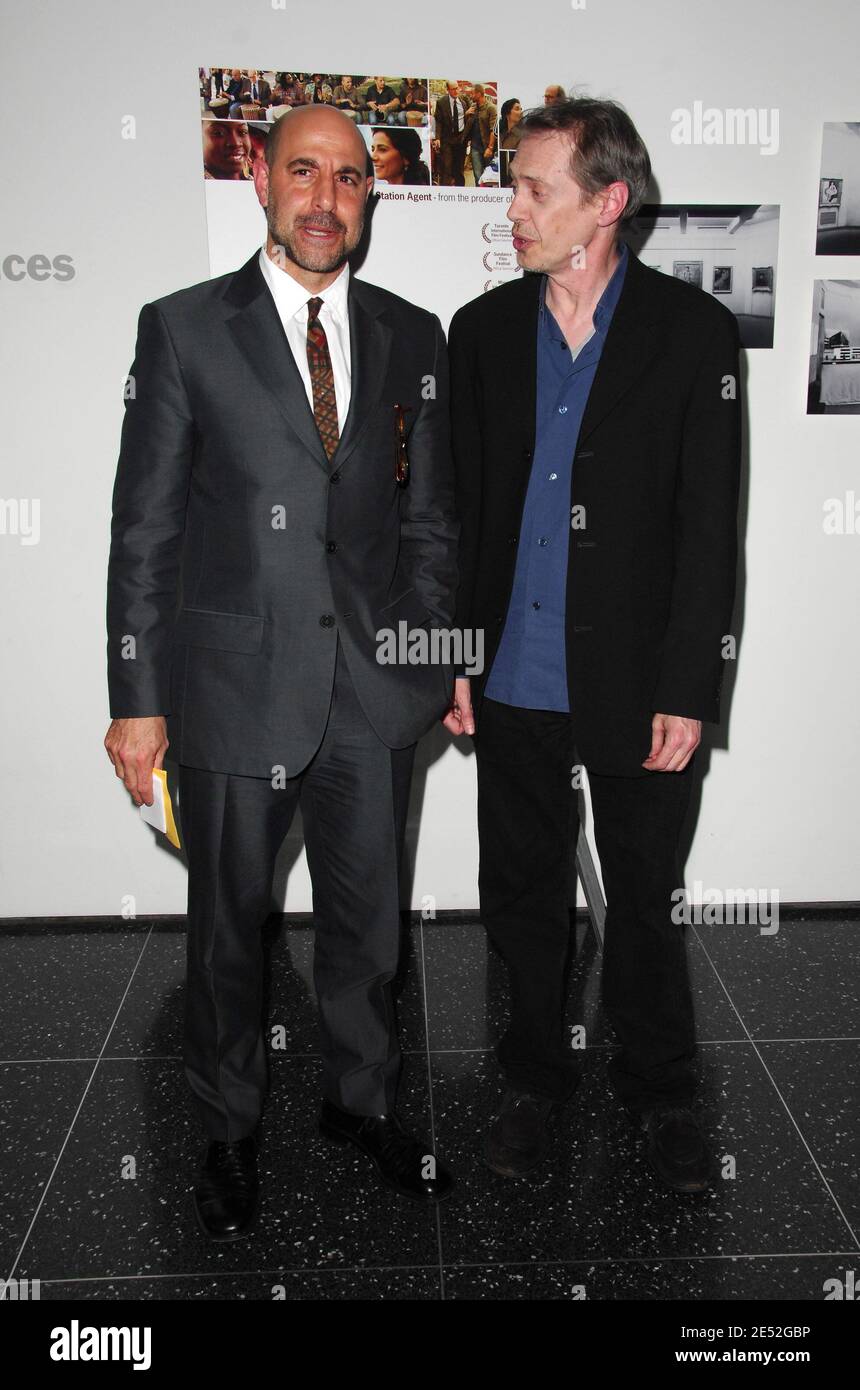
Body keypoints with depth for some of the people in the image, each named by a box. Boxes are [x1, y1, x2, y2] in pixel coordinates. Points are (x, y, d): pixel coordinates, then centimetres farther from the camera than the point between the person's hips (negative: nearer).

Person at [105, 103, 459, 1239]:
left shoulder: (413, 336, 7)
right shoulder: (184, 328, -2)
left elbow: (430, 518, 10)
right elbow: (145, 528, -3)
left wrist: (438, 656, 5)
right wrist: (138, 699, -6)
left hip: (376, 689, 3)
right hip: (235, 683, -2)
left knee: (368, 918, 16)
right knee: (229, 926, 13)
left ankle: (361, 1100, 41)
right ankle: (231, 1131, 36)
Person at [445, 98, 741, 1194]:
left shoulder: (695, 332, -3)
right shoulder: (482, 330, 6)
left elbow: (710, 526, -5)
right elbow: (460, 510, 9)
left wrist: (688, 690, -9)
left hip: (636, 689, -2)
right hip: (513, 684, 3)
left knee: (645, 903, 12)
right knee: (519, 895, 14)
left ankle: (661, 1094, 35)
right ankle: (535, 1080, 36)